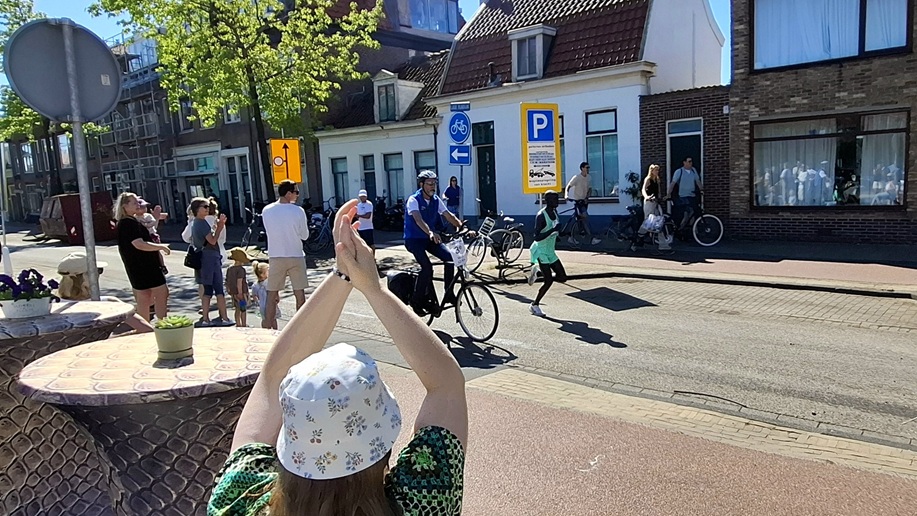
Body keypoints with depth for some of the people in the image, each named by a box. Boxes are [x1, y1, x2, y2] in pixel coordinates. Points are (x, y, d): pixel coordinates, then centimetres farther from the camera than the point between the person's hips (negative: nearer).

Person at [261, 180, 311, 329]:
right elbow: (305, 235, -1)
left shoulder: (267, 210, -3)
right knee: (300, 294, 7)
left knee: (272, 295, 10)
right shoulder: (298, 211, -10)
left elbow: (268, 231, 11)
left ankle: (267, 327, 13)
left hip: (275, 258, 2)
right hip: (296, 257, -2)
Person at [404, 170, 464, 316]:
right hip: (413, 239, -6)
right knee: (427, 267, -24)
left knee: (449, 257, -15)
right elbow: (418, 220, -33)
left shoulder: (436, 200, 3)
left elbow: (449, 216, -4)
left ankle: (448, 294, -3)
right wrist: (430, 233, -50)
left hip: (429, 238, 6)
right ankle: (417, 301, -7)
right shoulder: (413, 200, -16)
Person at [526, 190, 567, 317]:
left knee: (563, 277, 4)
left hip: (550, 251, 8)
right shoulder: (541, 216, -20)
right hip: (540, 251, -8)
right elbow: (537, 237, -27)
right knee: (549, 281, -12)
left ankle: (538, 270, 22)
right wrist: (553, 230, -31)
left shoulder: (554, 212, 6)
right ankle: (535, 305, 5)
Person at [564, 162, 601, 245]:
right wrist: (566, 196, -25)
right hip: (578, 201, -7)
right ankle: (592, 238, -19)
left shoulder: (587, 177, 7)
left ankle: (572, 237, 24)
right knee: (586, 217, -17)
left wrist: (587, 198, -3)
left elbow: (588, 189, 14)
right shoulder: (576, 178, -12)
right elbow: (568, 187, -9)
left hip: (584, 201, 7)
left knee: (579, 220, 12)